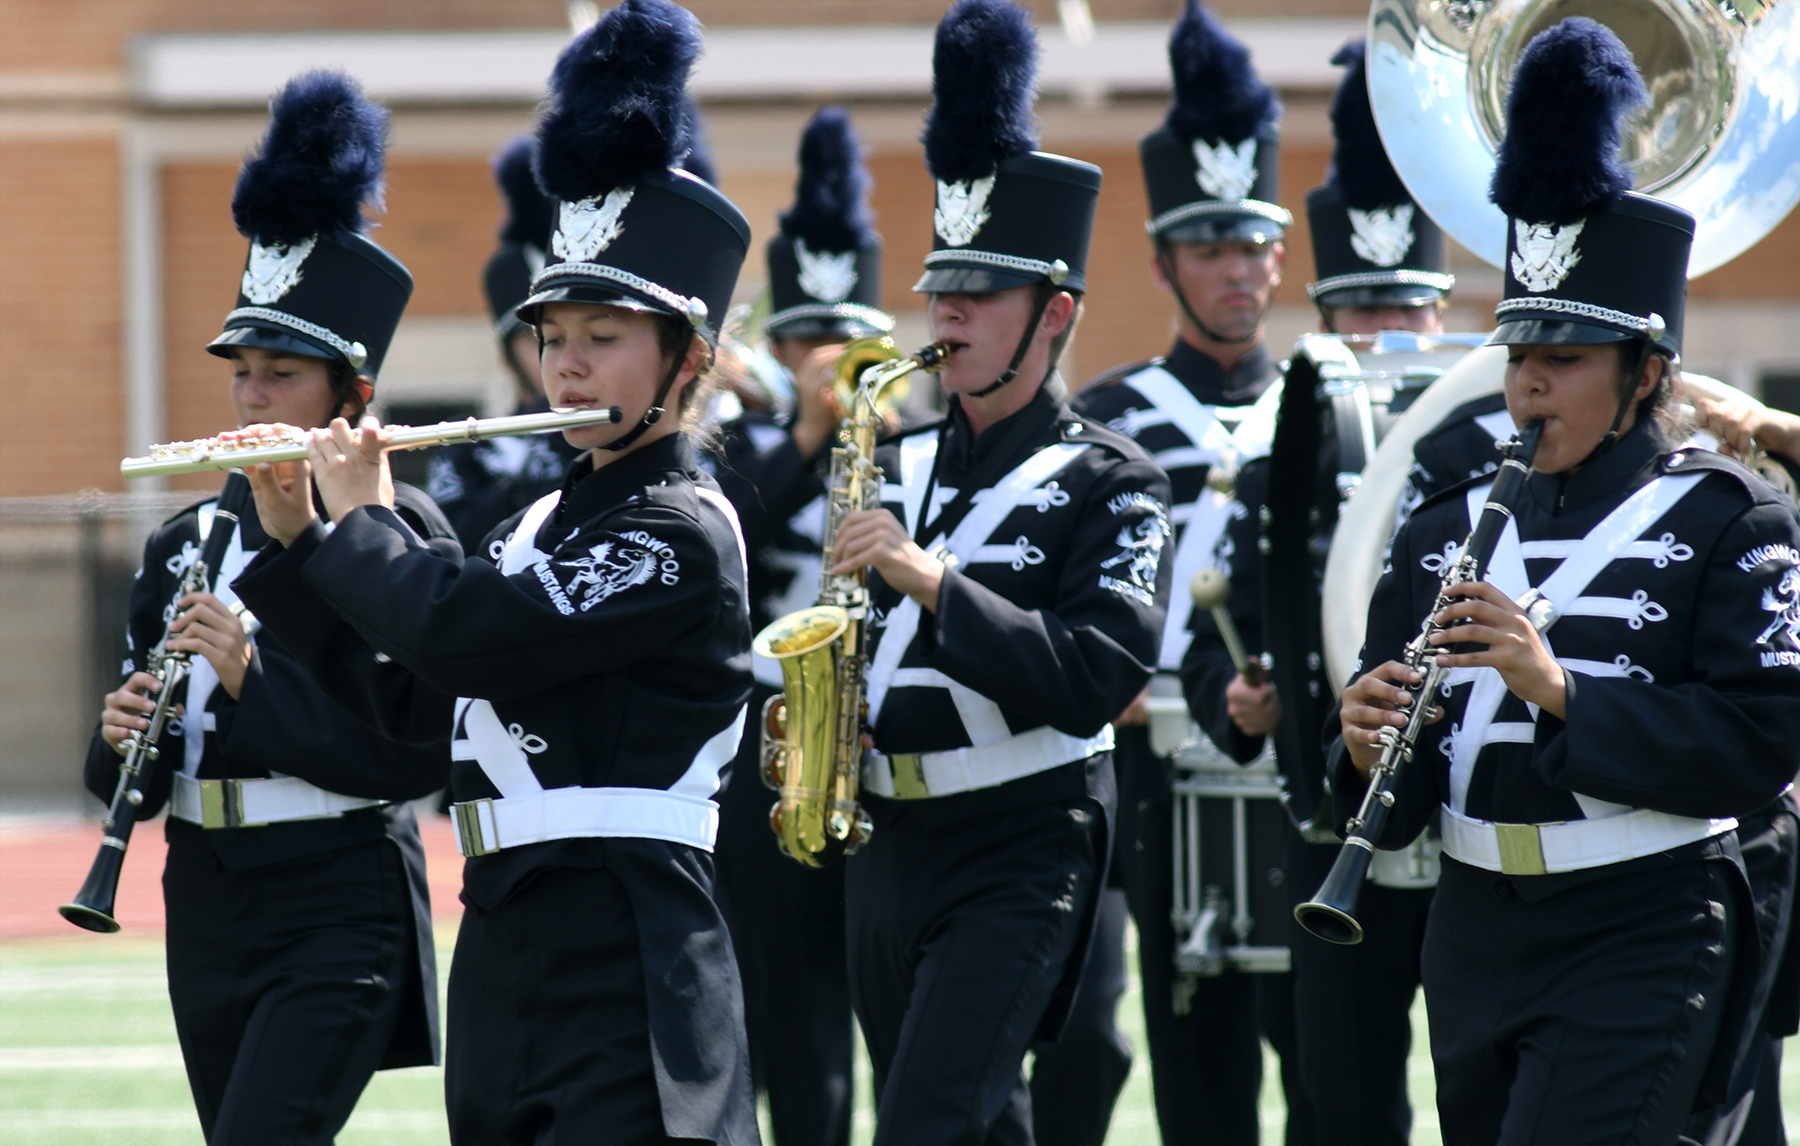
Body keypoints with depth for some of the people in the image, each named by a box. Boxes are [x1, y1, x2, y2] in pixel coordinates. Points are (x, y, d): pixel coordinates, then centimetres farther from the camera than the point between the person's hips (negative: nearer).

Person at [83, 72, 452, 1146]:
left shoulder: (399, 531, -7)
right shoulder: (187, 543, 12)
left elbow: (418, 756, -14)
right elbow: (121, 777, 14)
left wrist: (253, 680, -21)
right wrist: (126, 741, -9)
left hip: (342, 914, -7)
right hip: (210, 909, 7)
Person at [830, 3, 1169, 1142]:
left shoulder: (1109, 482, -5)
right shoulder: (899, 466, 13)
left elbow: (1098, 680, -18)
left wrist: (934, 581, -23)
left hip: (1022, 847, -7)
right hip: (886, 840, 7)